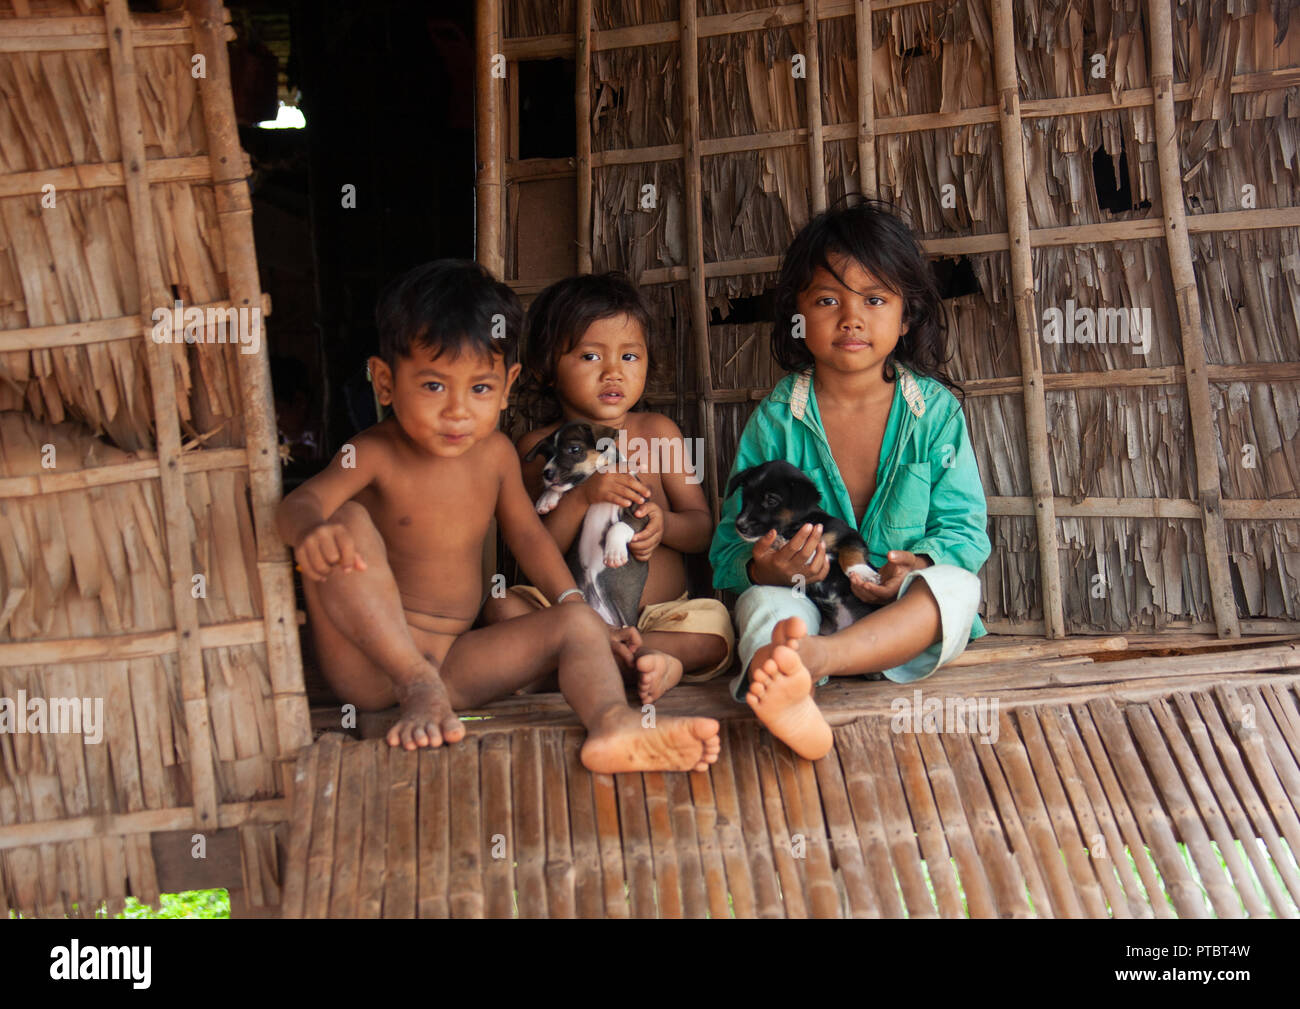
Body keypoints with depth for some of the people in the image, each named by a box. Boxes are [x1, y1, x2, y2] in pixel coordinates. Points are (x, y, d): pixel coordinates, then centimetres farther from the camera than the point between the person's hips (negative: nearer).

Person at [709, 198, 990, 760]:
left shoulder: (935, 410, 3)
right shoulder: (775, 421, 1)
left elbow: (965, 527, 1)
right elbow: (729, 549, -1)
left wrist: (918, 567, -23)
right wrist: (763, 568, -27)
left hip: (909, 622, 1)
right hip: (808, 603, 0)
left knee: (956, 584, -30)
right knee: (762, 599, -31)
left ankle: (813, 656, -53)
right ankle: (790, 694, -64)